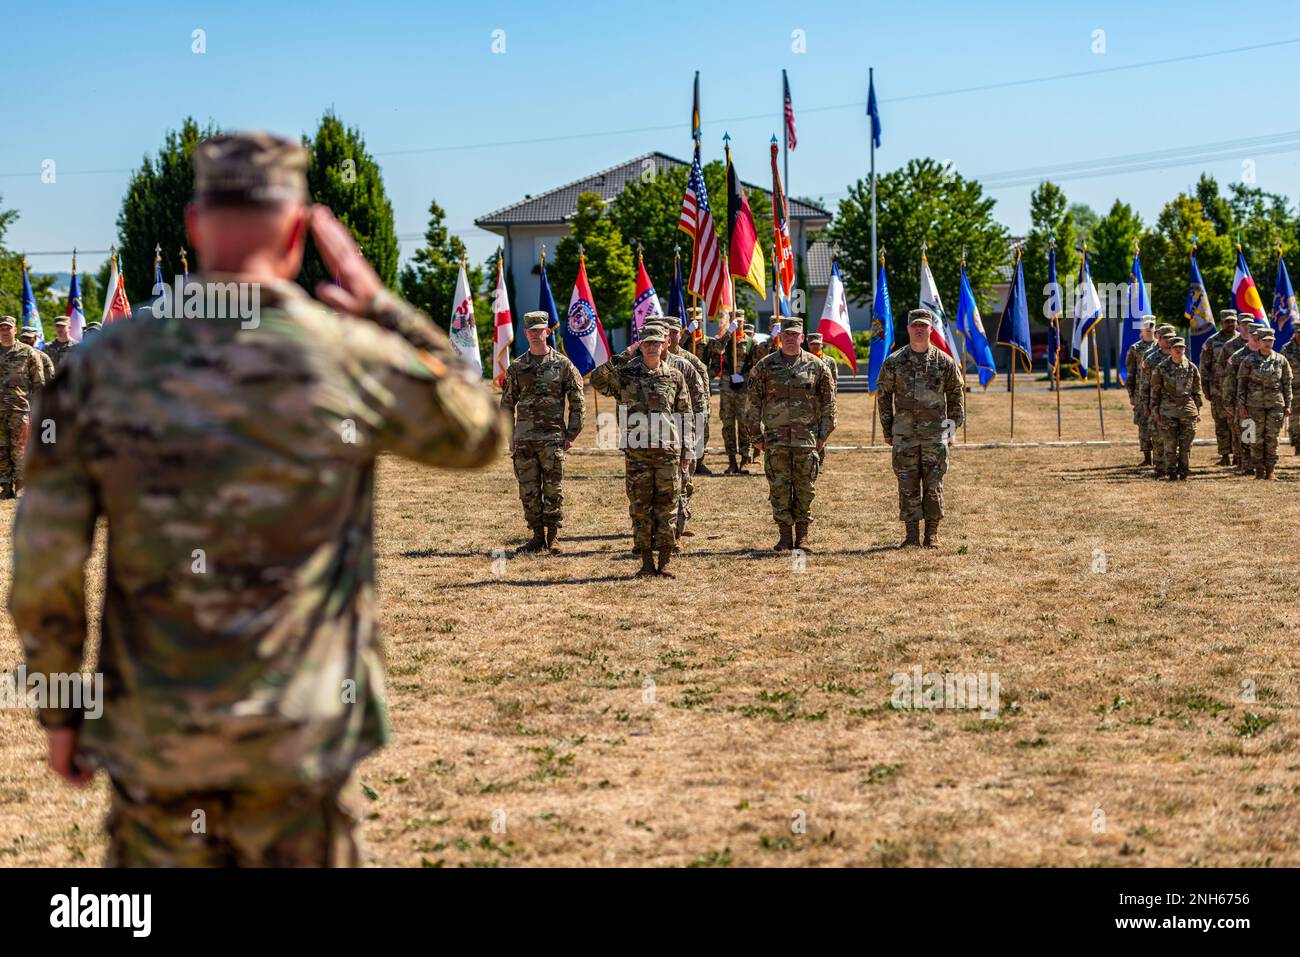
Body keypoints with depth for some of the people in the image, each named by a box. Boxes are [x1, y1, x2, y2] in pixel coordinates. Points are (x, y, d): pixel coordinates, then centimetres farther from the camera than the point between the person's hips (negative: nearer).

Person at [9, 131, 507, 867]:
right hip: (296, 735, -1)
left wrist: (58, 707, 8)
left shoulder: (104, 364, -7)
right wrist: (380, 306, 8)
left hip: (152, 732, 2)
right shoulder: (349, 359, -10)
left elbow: (44, 564, -5)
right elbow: (480, 434, 9)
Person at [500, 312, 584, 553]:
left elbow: (577, 402, 3)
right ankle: (537, 537, 13)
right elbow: (507, 403, 12)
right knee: (528, 492, 4)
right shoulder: (516, 367, 8)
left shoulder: (563, 364, 1)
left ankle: (552, 537, 7)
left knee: (553, 490, -2)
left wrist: (571, 434, -3)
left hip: (552, 436, -3)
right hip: (524, 438, 3)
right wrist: (509, 436, 5)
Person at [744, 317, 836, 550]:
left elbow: (828, 402, 6)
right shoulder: (765, 366, 3)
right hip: (776, 438, 0)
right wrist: (756, 435, 1)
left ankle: (802, 535, 11)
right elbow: (754, 402, 6)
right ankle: (785, 534, 7)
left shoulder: (816, 366, 3)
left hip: (807, 437, 0)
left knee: (805, 487, 3)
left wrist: (824, 434, 1)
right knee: (778, 487, 0)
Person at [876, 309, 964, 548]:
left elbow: (956, 394, 11)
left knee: (934, 484, 0)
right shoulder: (894, 362, 3)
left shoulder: (944, 361, 3)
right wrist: (887, 429, 6)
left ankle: (932, 534, 8)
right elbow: (883, 394, 8)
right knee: (907, 484, 1)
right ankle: (912, 534, 7)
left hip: (935, 432, 0)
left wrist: (953, 424, 5)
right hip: (904, 432, 1)